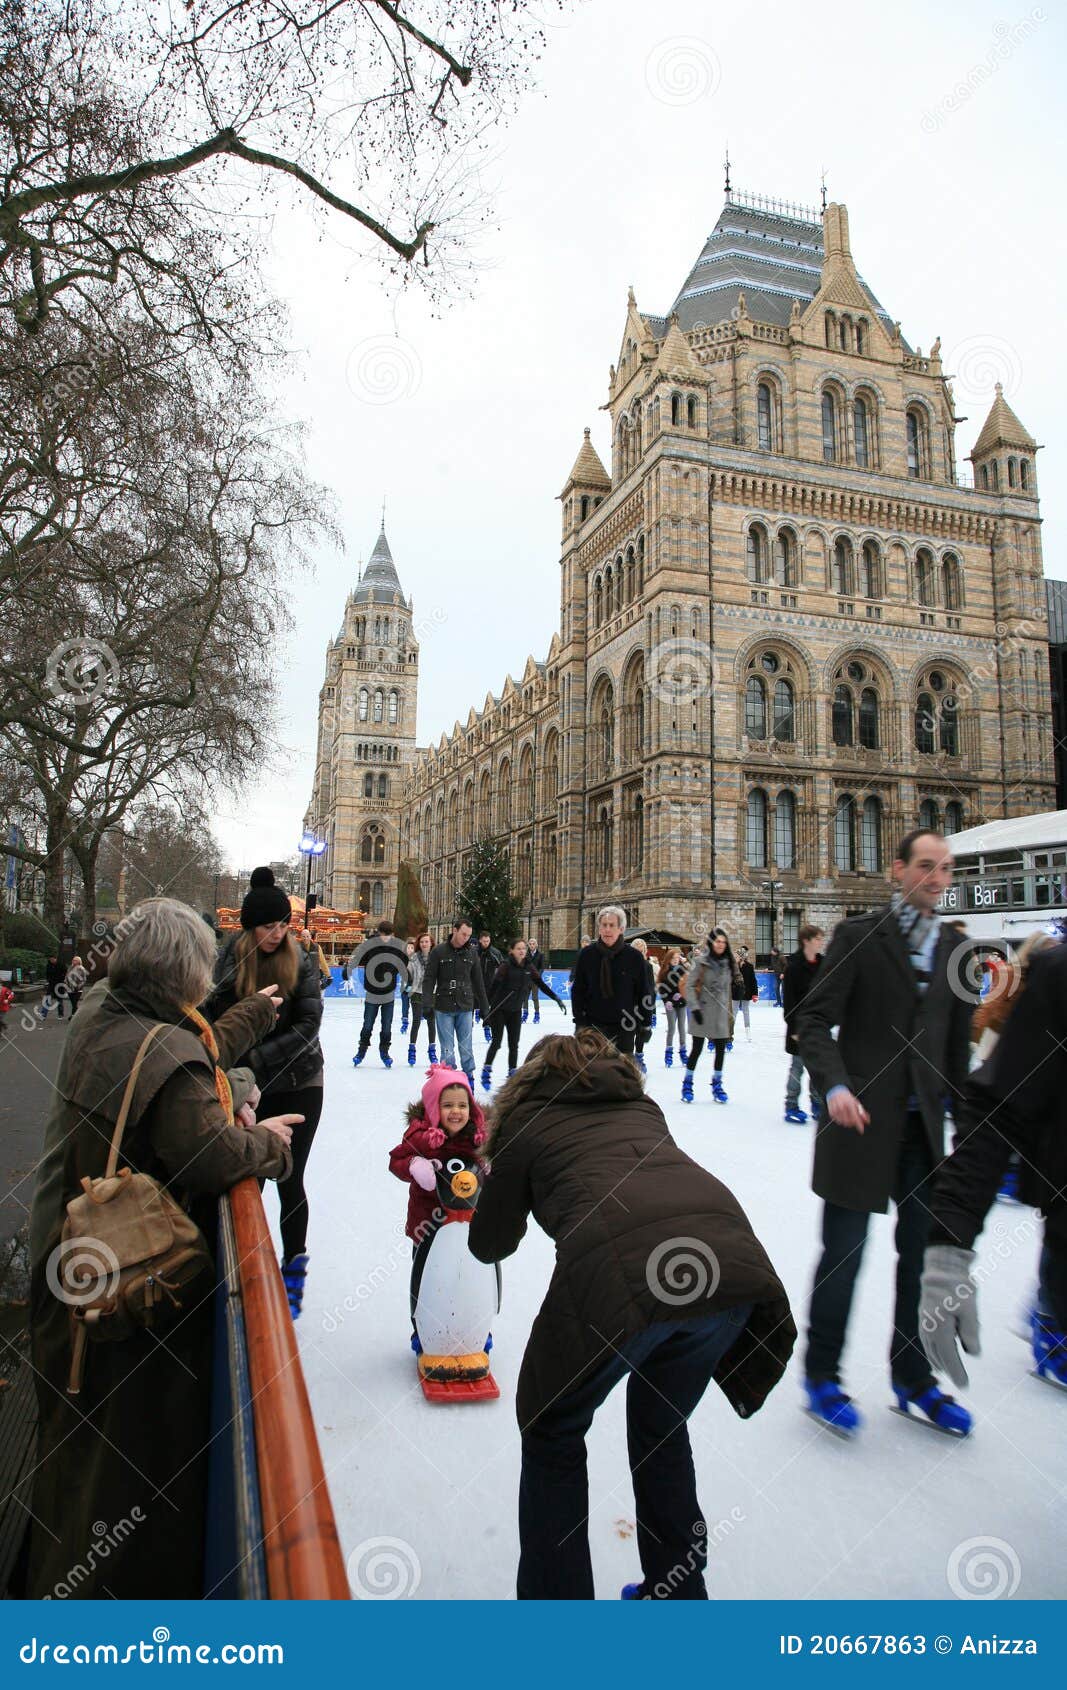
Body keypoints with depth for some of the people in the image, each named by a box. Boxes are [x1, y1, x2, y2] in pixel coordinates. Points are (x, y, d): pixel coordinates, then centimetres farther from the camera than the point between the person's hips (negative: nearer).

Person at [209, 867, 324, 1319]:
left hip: (298, 1086, -2)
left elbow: (307, 1026, -13)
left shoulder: (301, 963, -9)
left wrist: (255, 1057, -19)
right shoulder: (228, 960, -4)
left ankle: (293, 1271, 18)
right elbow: (212, 1016, -1)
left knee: (288, 1180, 1)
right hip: (248, 1087, 2)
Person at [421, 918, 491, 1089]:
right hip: (444, 1007, -2)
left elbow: (478, 982, 10)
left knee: (466, 1047, 4)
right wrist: (427, 1002, -16)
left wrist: (484, 1007, 12)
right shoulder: (438, 951, -4)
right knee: (447, 1048, 3)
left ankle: (468, 1080, 13)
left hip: (465, 1007, 2)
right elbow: (429, 978, -4)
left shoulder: (471, 952, 5)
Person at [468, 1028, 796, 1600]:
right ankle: (679, 1592, 42)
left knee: (552, 1435, 24)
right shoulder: (643, 1107, 31)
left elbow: (490, 1244, 32)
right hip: (731, 1255, 5)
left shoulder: (525, 1120, 22)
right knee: (661, 1426, 32)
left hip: (614, 1273, -4)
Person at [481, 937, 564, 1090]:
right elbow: (493, 986, -19)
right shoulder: (506, 966, -16)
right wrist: (486, 1006, -24)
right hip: (499, 1010, -5)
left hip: (516, 1011, 5)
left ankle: (513, 1073, 16)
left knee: (514, 1044, 7)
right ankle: (486, 1071, 12)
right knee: (497, 1042, -3)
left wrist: (556, 998, 6)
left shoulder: (528, 968, 1)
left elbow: (541, 984, 8)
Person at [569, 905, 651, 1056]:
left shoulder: (634, 957, -6)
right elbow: (577, 990, 3)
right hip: (594, 1025, 1)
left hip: (625, 1027, -1)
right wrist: (580, 1021, -3)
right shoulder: (587, 955, -2)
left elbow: (643, 994, 1)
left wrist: (645, 1024, 0)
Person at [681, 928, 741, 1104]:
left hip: (721, 1014, 4)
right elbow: (689, 986, -10)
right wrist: (694, 1008, -15)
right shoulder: (700, 961, -9)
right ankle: (687, 1084, 18)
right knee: (696, 1049, 3)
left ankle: (717, 1085, 23)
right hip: (703, 1013, -4)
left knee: (721, 1049, 8)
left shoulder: (728, 962, 6)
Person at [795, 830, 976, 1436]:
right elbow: (814, 1018, -9)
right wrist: (835, 1085, -22)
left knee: (924, 1250, 13)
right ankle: (822, 1375, 22)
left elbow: (958, 1039, 14)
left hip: (924, 1123, 5)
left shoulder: (953, 949, 10)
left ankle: (912, 1376, 31)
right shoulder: (858, 934, -5)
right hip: (862, 1116, -5)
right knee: (844, 1250, 2)